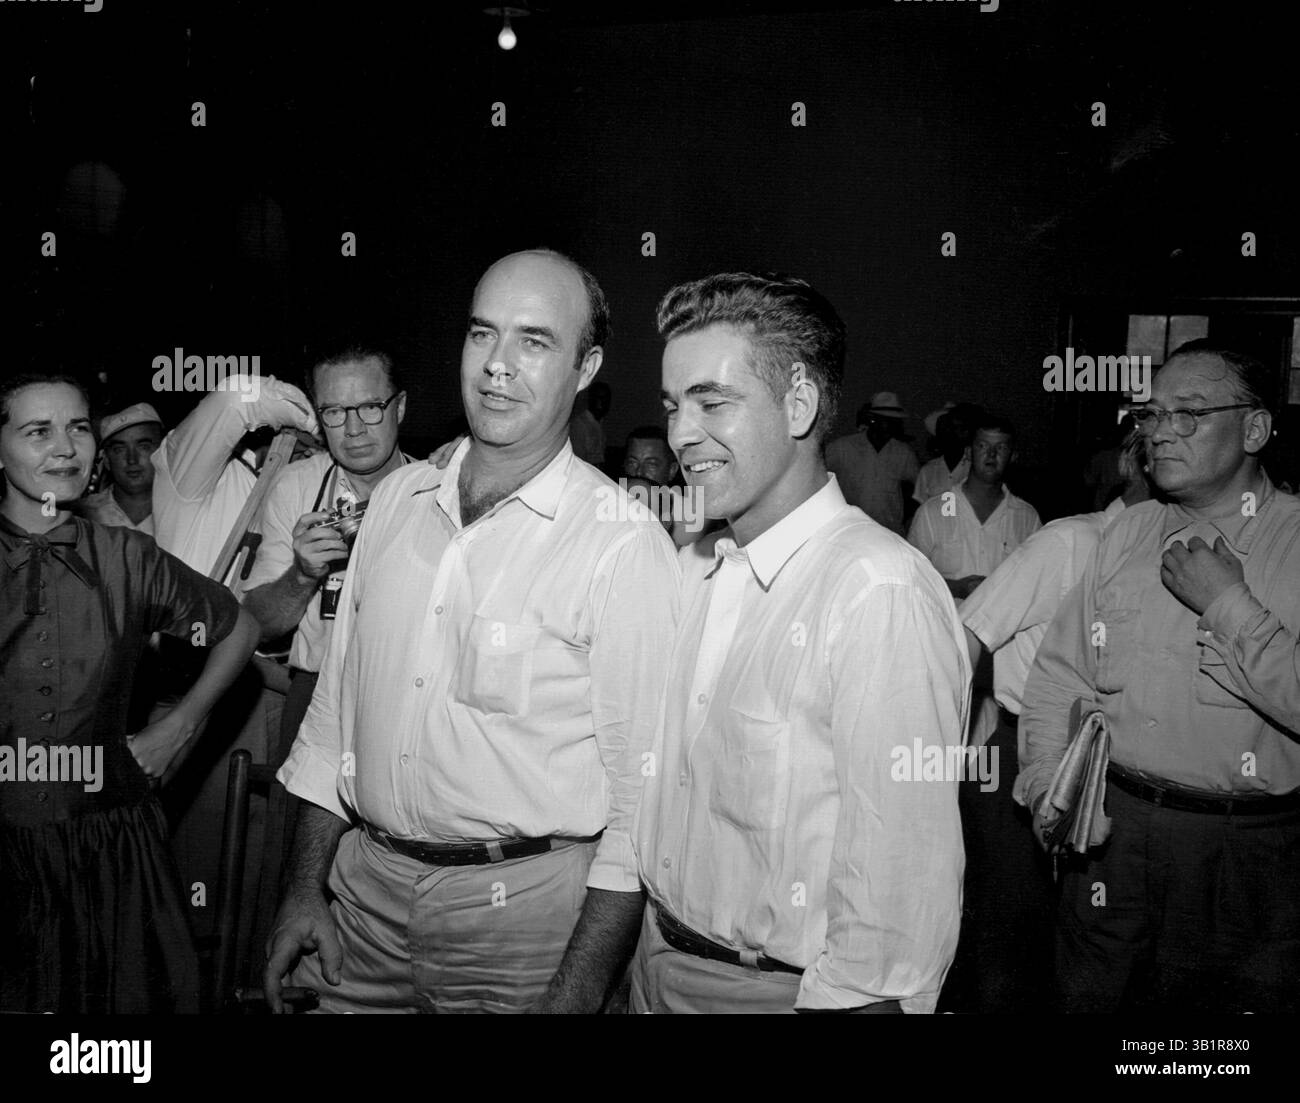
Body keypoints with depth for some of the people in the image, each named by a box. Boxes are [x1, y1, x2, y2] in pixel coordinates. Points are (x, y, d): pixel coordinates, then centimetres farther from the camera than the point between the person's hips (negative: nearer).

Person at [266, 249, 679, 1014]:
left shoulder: (625, 543, -15)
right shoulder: (397, 499, 3)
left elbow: (642, 792, -14)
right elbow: (337, 702, 10)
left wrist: (576, 994, -15)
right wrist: (305, 889, 9)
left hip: (525, 905, -5)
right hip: (364, 887, 5)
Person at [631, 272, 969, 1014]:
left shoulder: (881, 591, -24)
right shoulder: (694, 570, 3)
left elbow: (901, 883, -24)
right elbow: (668, 780, 6)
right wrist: (656, 947, 3)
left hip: (787, 988, -7)